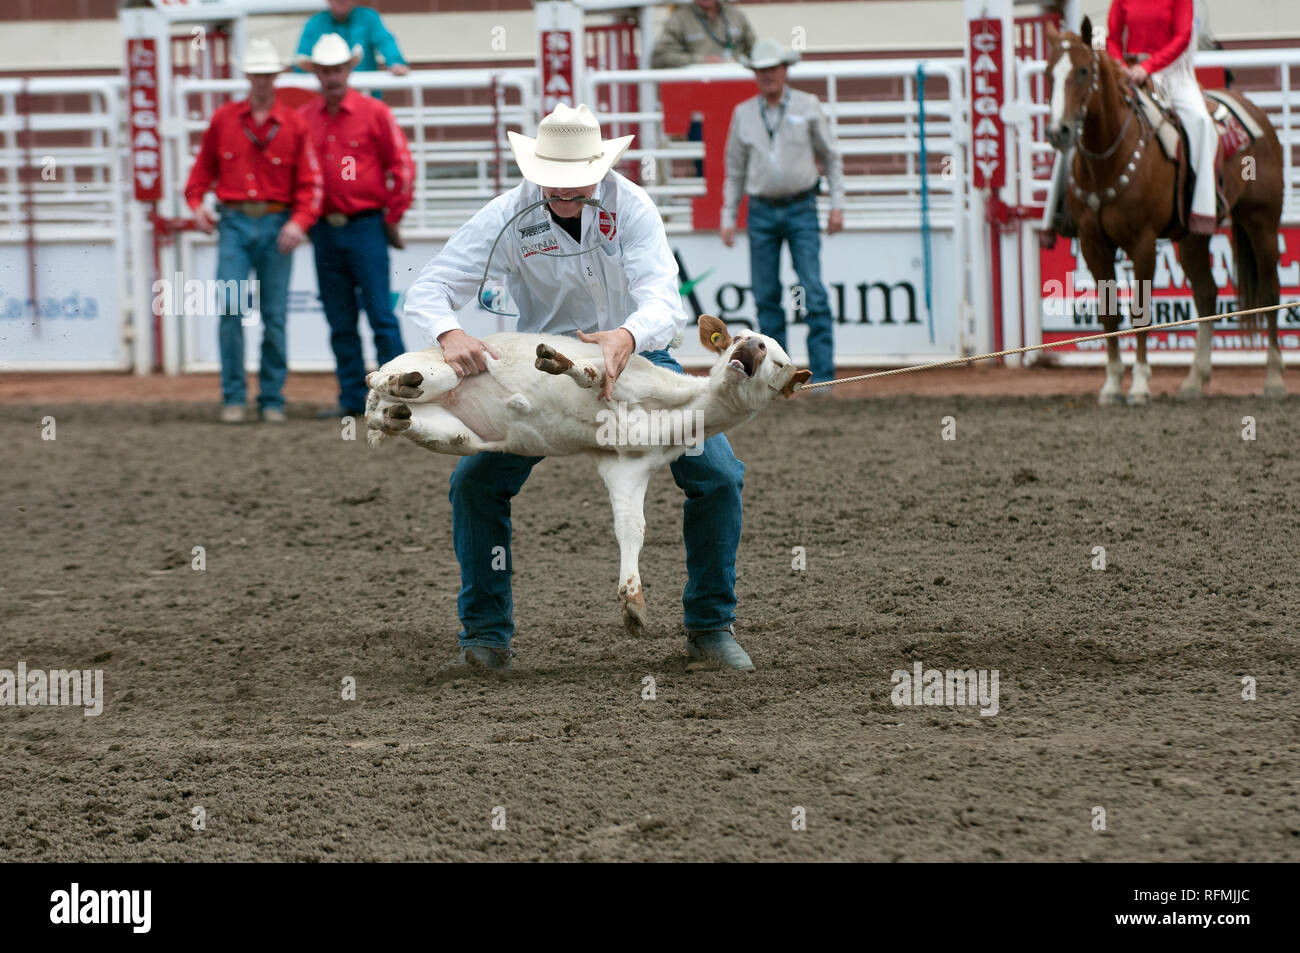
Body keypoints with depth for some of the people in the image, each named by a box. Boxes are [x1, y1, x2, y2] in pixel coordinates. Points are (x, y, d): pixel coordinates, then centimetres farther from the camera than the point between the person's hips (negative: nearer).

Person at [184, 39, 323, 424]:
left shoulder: (294, 125, 4)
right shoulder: (223, 120, 7)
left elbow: (309, 183, 3)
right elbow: (203, 166, 16)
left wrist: (299, 221, -12)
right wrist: (196, 201, -2)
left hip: (276, 226, 0)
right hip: (234, 223, 0)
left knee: (274, 316, 2)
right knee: (230, 308, -11)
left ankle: (272, 400, 10)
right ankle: (233, 397, -4)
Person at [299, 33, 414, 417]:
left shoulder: (374, 113, -1)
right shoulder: (302, 120, 9)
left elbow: (401, 166, 0)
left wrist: (393, 218, -1)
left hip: (366, 227, -4)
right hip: (325, 232, 4)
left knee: (381, 314, -6)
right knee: (340, 323, 6)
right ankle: (352, 397, 11)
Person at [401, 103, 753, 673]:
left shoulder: (628, 205, -20)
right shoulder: (510, 217, -19)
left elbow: (662, 300, -30)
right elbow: (427, 289, -21)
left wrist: (627, 338, -54)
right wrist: (450, 334, -45)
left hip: (635, 356, 0)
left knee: (718, 475, -13)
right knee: (475, 481, -15)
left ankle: (710, 627, 6)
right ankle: (485, 635, -1)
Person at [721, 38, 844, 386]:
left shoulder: (807, 107, 0)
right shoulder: (743, 114, 5)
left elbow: (831, 157, 7)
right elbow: (735, 170, 12)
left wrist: (837, 204, 1)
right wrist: (728, 218, 9)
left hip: (801, 210, -2)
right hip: (762, 212, 2)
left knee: (813, 292, -9)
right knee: (766, 296, 3)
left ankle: (822, 373, -8)